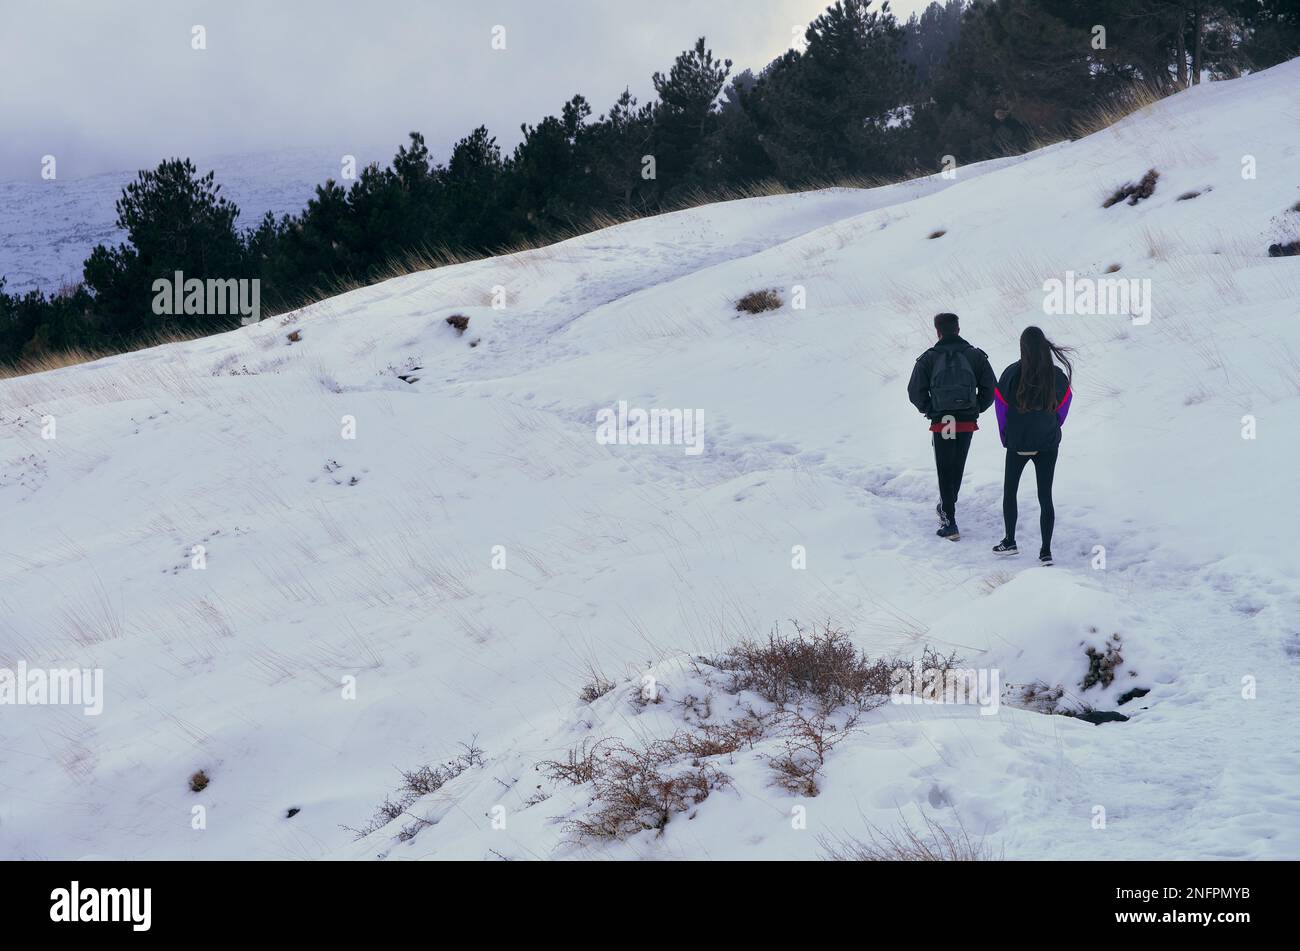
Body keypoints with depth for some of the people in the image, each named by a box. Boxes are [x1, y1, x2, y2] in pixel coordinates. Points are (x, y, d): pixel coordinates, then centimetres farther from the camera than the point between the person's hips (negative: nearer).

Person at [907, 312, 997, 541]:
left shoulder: (928, 358, -3)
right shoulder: (975, 355, 2)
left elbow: (915, 391, -6)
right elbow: (990, 387, 0)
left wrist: (929, 410, 6)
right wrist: (976, 408, 10)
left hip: (941, 422, -2)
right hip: (967, 422, 2)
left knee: (945, 471, 3)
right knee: (957, 467, 22)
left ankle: (950, 523, -4)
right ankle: (946, 507, 39)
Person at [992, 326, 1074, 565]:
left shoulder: (1012, 374, -13)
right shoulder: (1058, 375, -8)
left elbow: (1002, 408, -5)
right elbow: (1062, 409, 2)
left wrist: (1007, 438, 10)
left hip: (1017, 445, -1)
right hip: (1048, 446, 1)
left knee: (1009, 492, 19)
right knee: (1045, 498, 7)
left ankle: (1010, 542, 25)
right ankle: (1046, 551, 5)